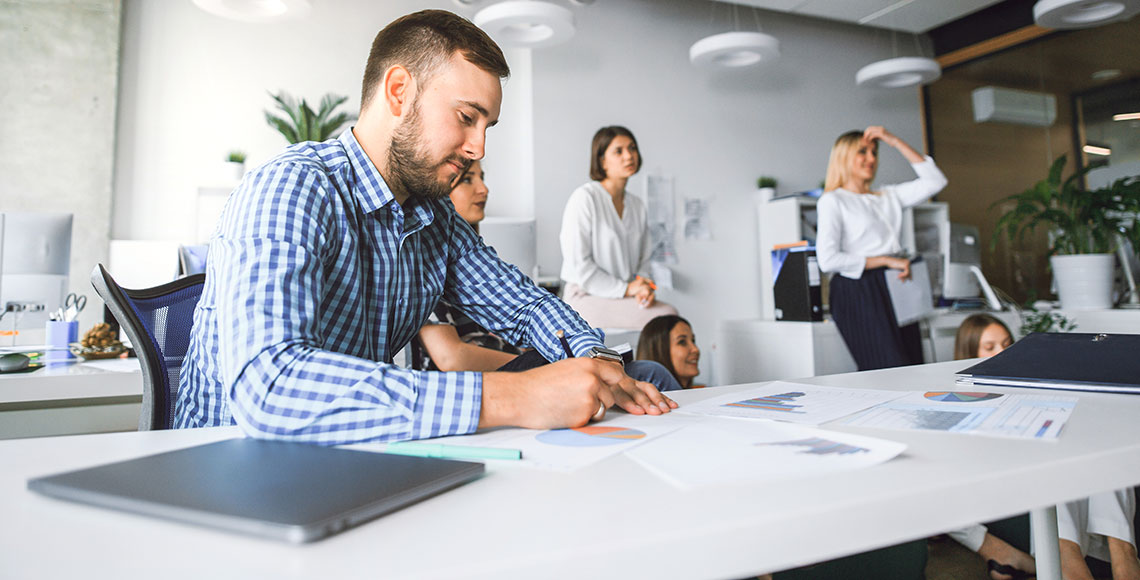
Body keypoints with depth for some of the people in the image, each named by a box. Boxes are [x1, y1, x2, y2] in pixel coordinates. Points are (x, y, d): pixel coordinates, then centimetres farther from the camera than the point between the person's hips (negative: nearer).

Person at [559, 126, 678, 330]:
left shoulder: (638, 206, 14)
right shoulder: (584, 198, -8)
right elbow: (579, 265, -13)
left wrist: (644, 288, -5)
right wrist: (626, 288, -15)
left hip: (625, 296, 7)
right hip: (585, 297, -6)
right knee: (667, 316, -24)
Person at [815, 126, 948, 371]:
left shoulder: (888, 196, 21)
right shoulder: (832, 201, 0)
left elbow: (934, 181, 16)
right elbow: (828, 260, -11)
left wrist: (895, 141, 13)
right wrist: (886, 260, -11)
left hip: (896, 289, 7)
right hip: (859, 292, -7)